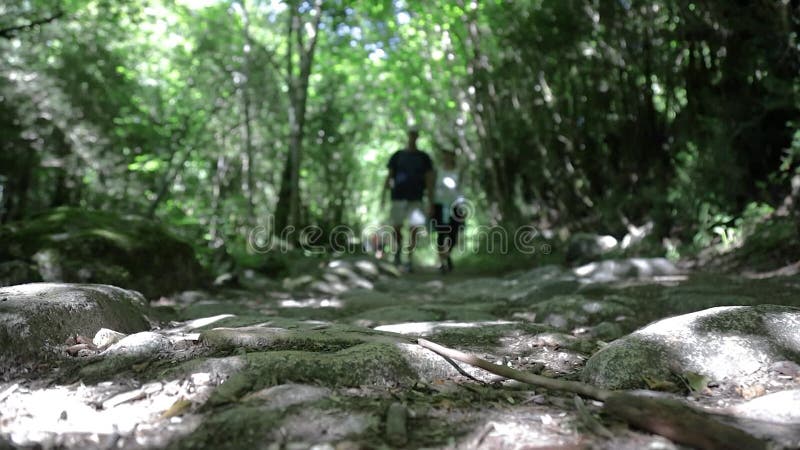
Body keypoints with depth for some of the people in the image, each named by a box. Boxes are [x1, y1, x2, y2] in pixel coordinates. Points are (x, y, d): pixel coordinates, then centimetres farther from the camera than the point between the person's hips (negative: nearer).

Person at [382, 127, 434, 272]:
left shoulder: (424, 157, 8)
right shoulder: (397, 155, 7)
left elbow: (429, 180, 6)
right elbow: (389, 176, 7)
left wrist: (430, 201, 0)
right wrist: (383, 194, -2)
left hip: (416, 199, 0)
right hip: (398, 197, 0)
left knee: (414, 229, -7)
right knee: (396, 228, 1)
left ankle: (409, 260, 1)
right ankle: (398, 249, 30)